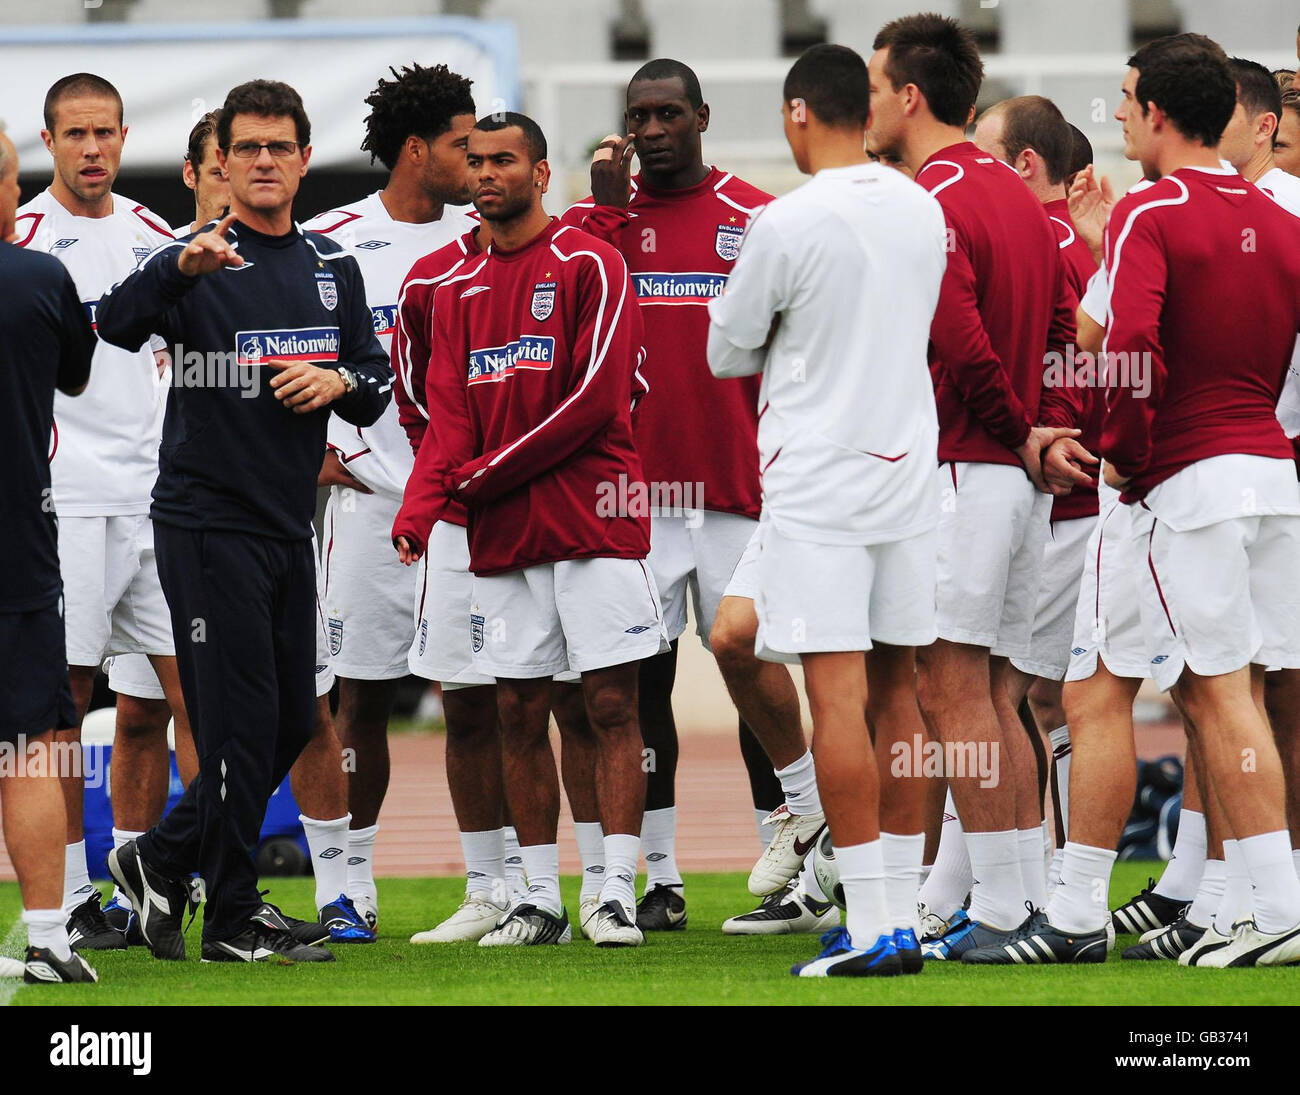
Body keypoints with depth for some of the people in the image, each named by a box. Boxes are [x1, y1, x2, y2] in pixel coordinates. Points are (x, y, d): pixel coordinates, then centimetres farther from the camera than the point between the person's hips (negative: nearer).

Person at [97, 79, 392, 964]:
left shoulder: (333, 268, 11)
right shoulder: (198, 264, -8)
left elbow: (378, 384, 16)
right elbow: (116, 325, -27)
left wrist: (339, 383, -8)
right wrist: (177, 269, -47)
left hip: (290, 526, 7)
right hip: (209, 520, -7)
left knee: (291, 721, 12)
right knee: (242, 718, -5)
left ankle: (163, 859, 27)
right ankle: (233, 918, 5)